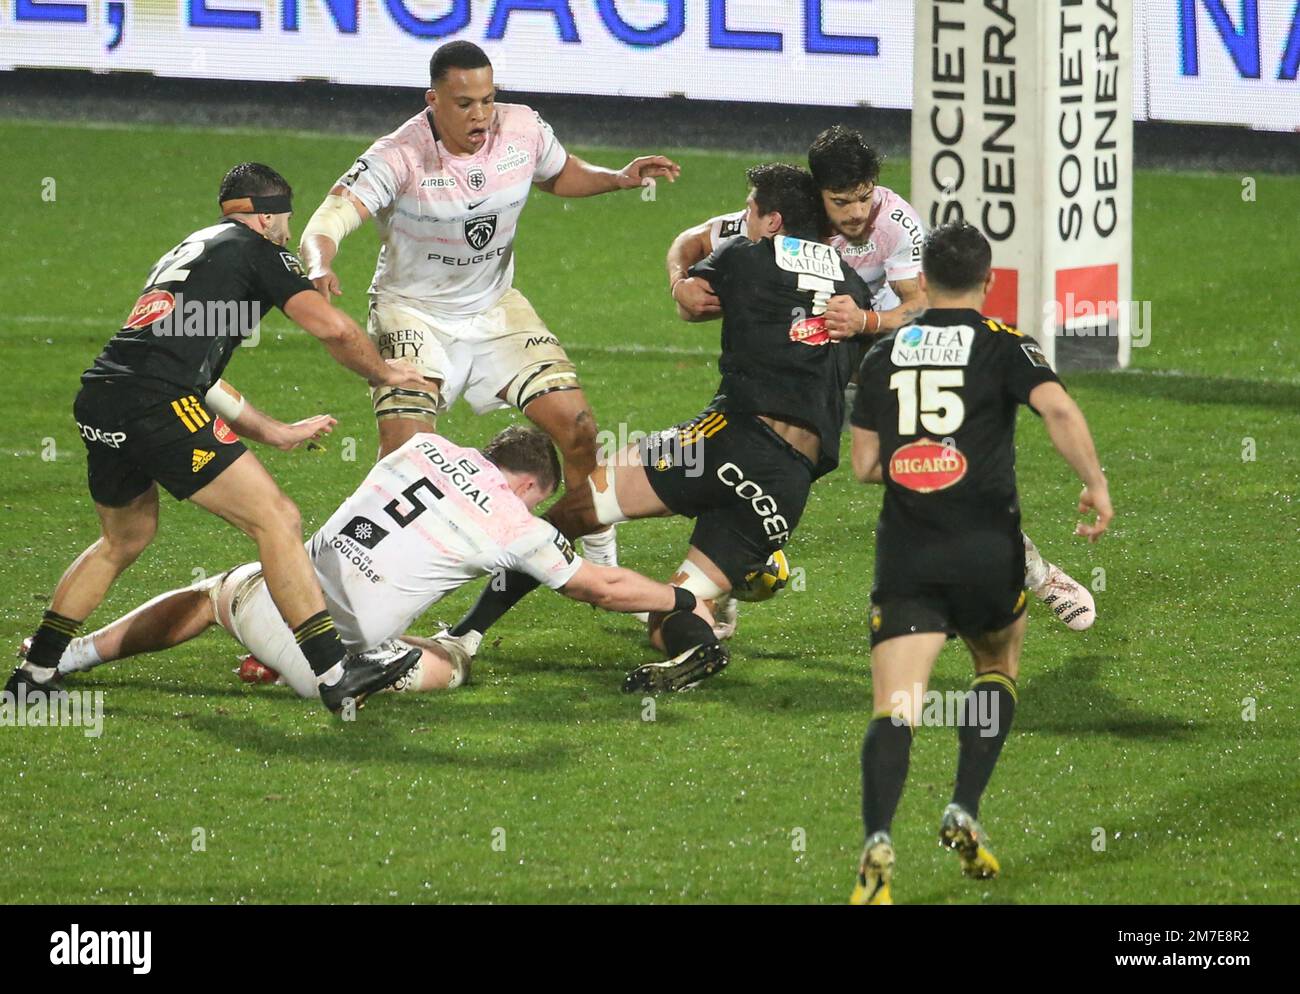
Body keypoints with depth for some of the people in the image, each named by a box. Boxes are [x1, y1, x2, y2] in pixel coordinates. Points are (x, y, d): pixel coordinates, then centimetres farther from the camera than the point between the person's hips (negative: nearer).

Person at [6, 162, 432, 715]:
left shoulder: (183, 253, 34)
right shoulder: (254, 249, 9)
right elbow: (330, 327, -2)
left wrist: (272, 434, 43)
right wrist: (384, 374, 16)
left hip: (98, 400, 9)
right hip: (157, 405, -9)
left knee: (124, 538, 30)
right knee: (276, 521, -6)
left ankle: (33, 675, 30)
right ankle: (335, 676, -11)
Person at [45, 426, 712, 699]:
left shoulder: (425, 446, 11)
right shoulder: (518, 527, 0)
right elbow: (603, 588, 12)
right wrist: (682, 602, 27)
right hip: (327, 652, -4)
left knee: (214, 595, 35)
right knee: (450, 664, 18)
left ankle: (74, 654, 28)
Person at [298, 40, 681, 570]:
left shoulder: (523, 129, -11)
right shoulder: (400, 157, -26)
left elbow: (560, 174, 13)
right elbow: (328, 222, -36)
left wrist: (619, 178, -4)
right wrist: (319, 265, -58)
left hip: (496, 307, 4)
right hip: (413, 312, -4)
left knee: (577, 426, -3)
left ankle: (603, 560, 16)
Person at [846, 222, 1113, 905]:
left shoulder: (884, 356, 11)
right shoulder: (1003, 345, 1)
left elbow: (864, 465, 11)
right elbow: (1058, 410, -16)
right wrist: (1096, 486, -8)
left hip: (905, 552, 1)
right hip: (986, 551, -1)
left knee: (894, 711, -6)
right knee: (999, 668, 26)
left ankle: (878, 842, -29)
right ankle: (964, 812, 11)